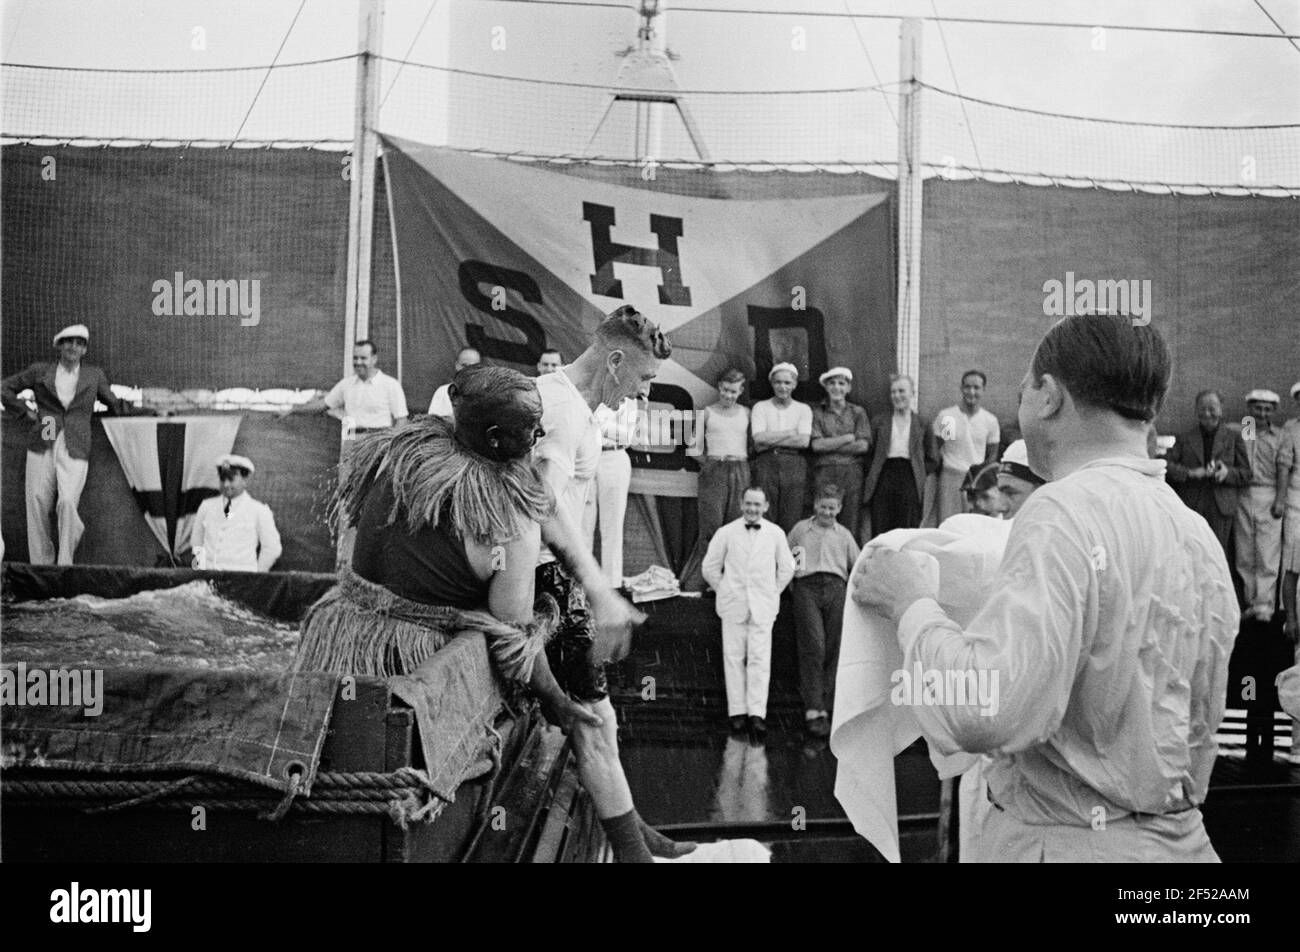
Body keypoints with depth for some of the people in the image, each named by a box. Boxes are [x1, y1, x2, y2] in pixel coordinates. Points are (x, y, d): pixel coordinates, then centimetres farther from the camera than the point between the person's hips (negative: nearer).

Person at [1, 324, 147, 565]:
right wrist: (26, 411, 10)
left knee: (67, 502, -19)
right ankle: (40, 566, 10)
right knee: (37, 505, -1)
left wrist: (152, 408, 11)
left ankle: (65, 565, -10)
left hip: (75, 451, -1)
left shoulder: (94, 375, 14)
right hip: (42, 446, 1)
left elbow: (115, 406, 21)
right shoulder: (40, 371, 12)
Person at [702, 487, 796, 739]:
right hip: (733, 605, 0)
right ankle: (737, 712, 5)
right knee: (734, 658, 0)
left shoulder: (775, 534, 4)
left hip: (762, 607, 0)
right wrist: (724, 591, 8)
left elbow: (787, 567, 15)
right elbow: (710, 567, 10)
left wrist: (773, 593, 11)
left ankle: (757, 714, -8)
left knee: (760, 659, -7)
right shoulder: (726, 533, 3)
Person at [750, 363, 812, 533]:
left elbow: (804, 441, -3)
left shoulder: (803, 409, 12)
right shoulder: (760, 407, 11)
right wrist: (790, 433, -4)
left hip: (794, 466, 1)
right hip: (766, 464, -1)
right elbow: (759, 438, -4)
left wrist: (771, 440, -5)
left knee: (791, 523, -3)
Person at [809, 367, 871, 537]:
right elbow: (816, 444, -4)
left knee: (849, 525, -3)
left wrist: (829, 445, -2)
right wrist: (848, 438, -4)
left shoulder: (858, 413, 12)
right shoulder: (817, 413, 9)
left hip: (852, 472, 1)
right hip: (824, 472, -1)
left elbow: (863, 445, 0)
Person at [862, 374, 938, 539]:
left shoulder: (922, 425, 11)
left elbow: (933, 461, 11)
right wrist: (872, 474, -2)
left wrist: (918, 472, 0)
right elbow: (869, 453, 10)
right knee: (880, 533, -2)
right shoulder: (879, 422, 13)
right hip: (883, 481, 1)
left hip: (910, 483, -1)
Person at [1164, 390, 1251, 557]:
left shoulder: (1233, 438, 10)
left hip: (1220, 508, 0)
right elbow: (1167, 465, 2)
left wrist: (1228, 472, -12)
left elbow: (1246, 473, 9)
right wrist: (1190, 473, -15)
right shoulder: (1185, 439, 11)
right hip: (1190, 505, 0)